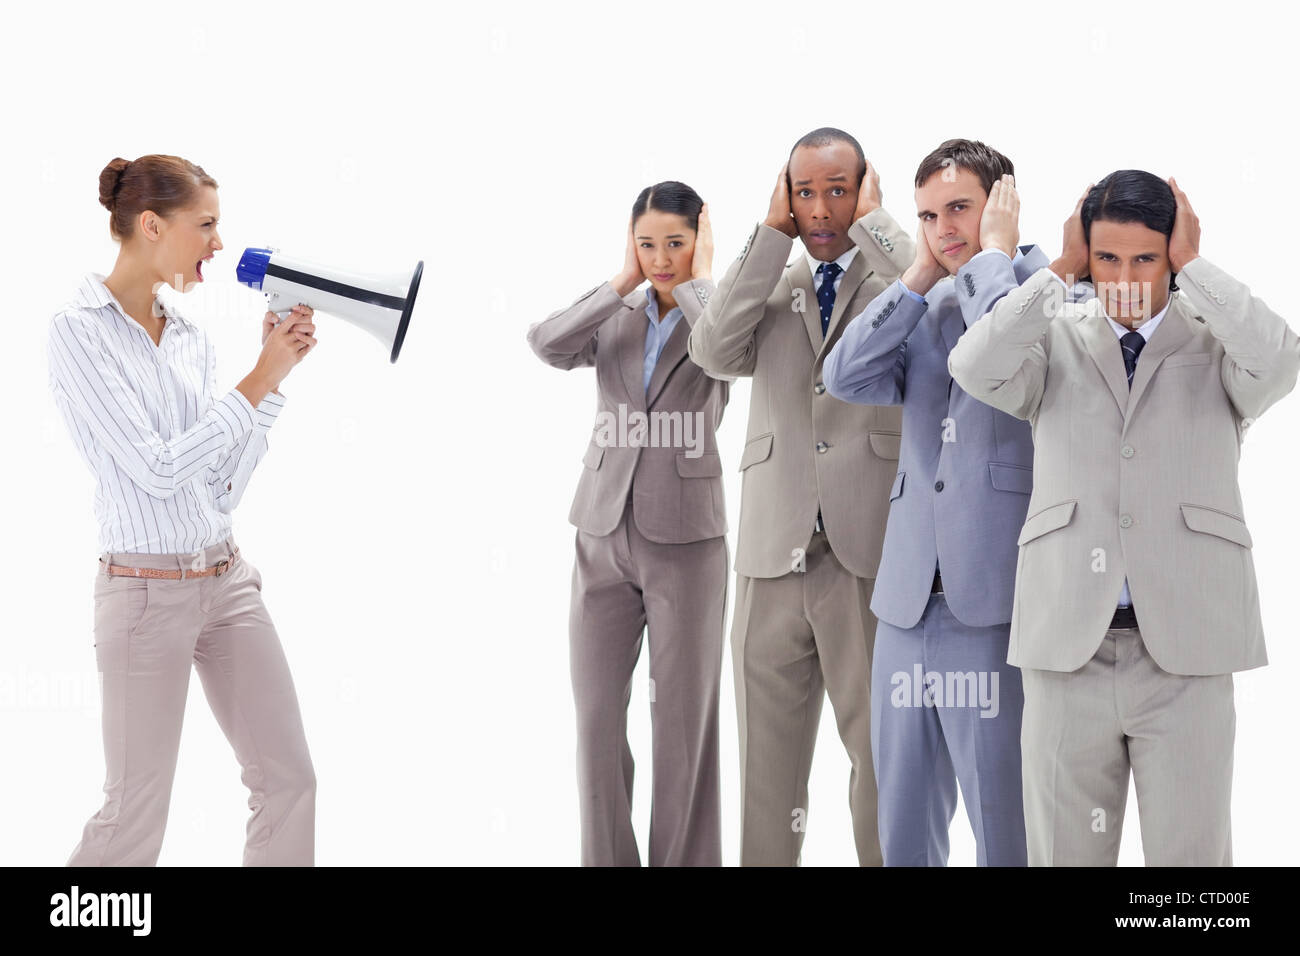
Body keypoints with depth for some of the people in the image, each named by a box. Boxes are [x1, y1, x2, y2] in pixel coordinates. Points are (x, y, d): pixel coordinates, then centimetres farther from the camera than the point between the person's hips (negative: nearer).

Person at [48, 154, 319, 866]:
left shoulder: (190, 339, 9)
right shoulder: (79, 331, -12)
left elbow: (225, 485, 8)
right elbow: (159, 469, -18)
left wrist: (277, 372, 2)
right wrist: (260, 380, -13)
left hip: (227, 580, 7)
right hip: (146, 589, -7)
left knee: (289, 781, 7)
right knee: (134, 820, 0)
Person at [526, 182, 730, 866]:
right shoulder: (614, 319, 9)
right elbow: (546, 344, -11)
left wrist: (699, 279, -9)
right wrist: (625, 281, -6)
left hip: (685, 540, -3)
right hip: (604, 535, 3)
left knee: (684, 721, 2)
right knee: (597, 715, 4)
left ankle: (685, 860, 12)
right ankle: (607, 859, 14)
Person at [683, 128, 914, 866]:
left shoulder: (899, 278, 5)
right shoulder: (772, 286, 16)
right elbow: (714, 351, -2)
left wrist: (872, 220, -5)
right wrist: (773, 233, 0)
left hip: (871, 555, -4)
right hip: (773, 557, 4)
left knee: (883, 757, -1)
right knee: (768, 760, 9)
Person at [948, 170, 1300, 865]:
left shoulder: (1220, 342, 8)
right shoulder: (1054, 342, 9)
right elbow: (976, 370, -11)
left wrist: (1193, 268, -7)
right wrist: (1060, 269, -5)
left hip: (1185, 651, -1)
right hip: (1067, 649, 1)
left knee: (1191, 851, 1)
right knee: (1063, 853, 7)